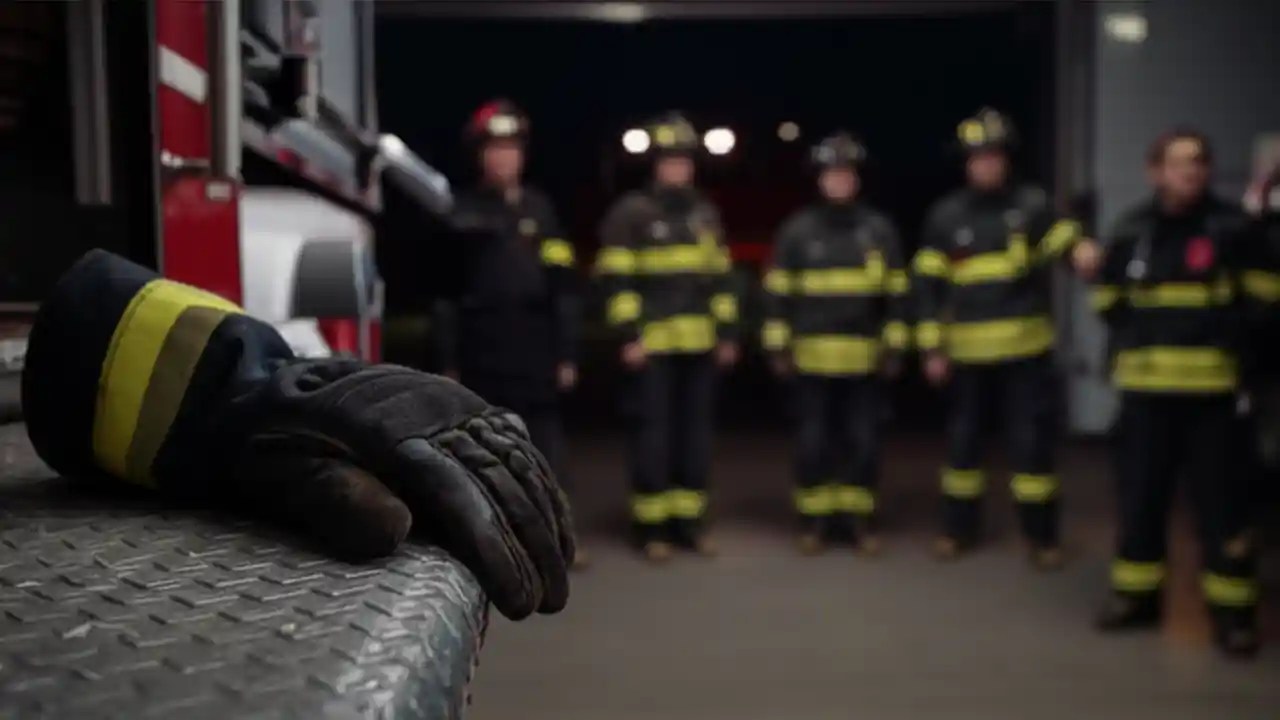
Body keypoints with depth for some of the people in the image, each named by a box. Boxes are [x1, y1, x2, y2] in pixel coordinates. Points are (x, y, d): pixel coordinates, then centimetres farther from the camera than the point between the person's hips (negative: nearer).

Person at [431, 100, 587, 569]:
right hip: (482, 351, -1)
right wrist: (448, 361, -4)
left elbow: (563, 286, 6)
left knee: (544, 441, 3)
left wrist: (567, 353, 1)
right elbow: (444, 292, 0)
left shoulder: (540, 209, 9)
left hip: (536, 352, 1)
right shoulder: (462, 212, 3)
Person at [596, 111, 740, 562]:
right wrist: (627, 334, -14)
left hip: (700, 342, 5)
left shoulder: (706, 213, 15)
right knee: (654, 431, -3)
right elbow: (618, 279, -7)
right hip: (652, 342, -5)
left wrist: (728, 332, 11)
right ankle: (652, 525, 6)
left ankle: (689, 520, 18)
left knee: (695, 430, 9)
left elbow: (719, 277, 16)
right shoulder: (630, 212, -2)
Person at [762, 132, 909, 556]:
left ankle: (859, 520, 18)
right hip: (812, 356, -1)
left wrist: (895, 345, 2)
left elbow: (896, 292, 7)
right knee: (813, 442, 3)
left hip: (864, 357, 1)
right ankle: (814, 521, 15)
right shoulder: (797, 230, 2)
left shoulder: (879, 229, 4)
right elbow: (777, 291, 3)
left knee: (863, 441, 5)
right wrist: (778, 345, -3)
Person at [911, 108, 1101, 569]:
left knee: (1031, 440, 2)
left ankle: (1043, 537, 15)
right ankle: (959, 529, 27)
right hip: (968, 350, 1)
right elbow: (929, 285, 2)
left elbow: (1060, 236, -12)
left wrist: (1080, 249, -37)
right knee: (963, 438, 11)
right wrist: (932, 347, -3)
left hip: (1027, 346, -1)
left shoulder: (1032, 203, 1)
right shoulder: (945, 215, 2)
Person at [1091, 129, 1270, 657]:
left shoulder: (1231, 227, -5)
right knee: (1140, 489, 11)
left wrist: (1229, 338, -5)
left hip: (1212, 385, -3)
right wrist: (1127, 343, 7)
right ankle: (1136, 592, 25)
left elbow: (1259, 295, 3)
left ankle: (1233, 609, 12)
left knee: (1220, 496, 0)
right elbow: (1109, 297, 18)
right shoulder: (1132, 229, 5)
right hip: (1145, 382, 3)